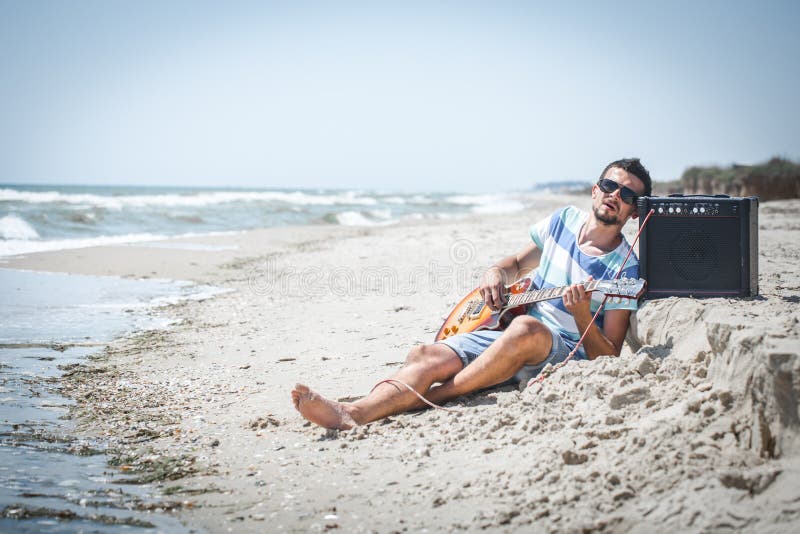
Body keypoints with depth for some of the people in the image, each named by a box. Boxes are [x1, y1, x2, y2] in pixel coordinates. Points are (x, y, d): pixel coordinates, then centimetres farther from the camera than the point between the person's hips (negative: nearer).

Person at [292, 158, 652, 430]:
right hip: (508, 333, 5)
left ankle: (422, 401, -31)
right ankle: (353, 413, -49)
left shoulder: (624, 269, -5)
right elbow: (519, 262, 28)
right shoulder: (565, 219, 10)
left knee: (526, 329, -40)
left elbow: (608, 358, -7)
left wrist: (582, 313, -25)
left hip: (568, 352, -5)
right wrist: (496, 273, 5)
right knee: (428, 356, -22)